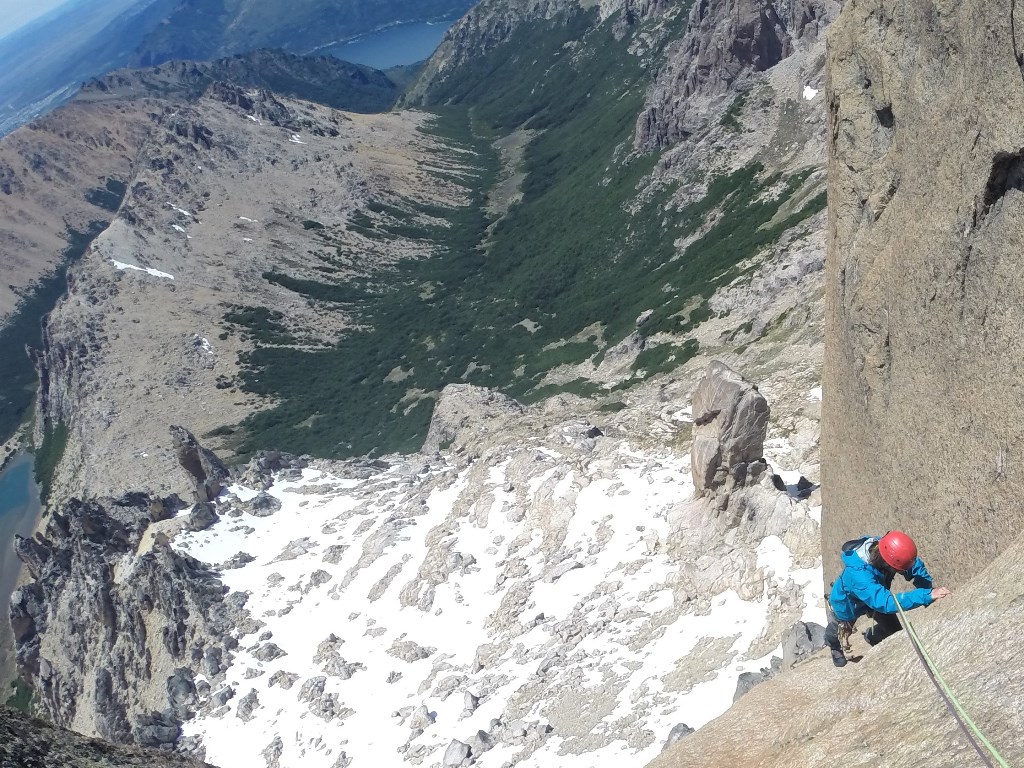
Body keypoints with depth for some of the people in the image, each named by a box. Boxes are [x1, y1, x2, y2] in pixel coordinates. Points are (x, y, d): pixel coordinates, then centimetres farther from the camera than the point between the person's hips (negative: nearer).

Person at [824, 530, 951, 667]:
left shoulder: (885, 549, -35)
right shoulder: (857, 574, -53)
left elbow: (916, 565, -17)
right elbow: (886, 602, -58)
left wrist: (929, 589, -32)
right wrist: (927, 596, -62)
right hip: (848, 606, -4)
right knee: (840, 632, 25)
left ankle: (871, 637, 48)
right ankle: (834, 645, 63)